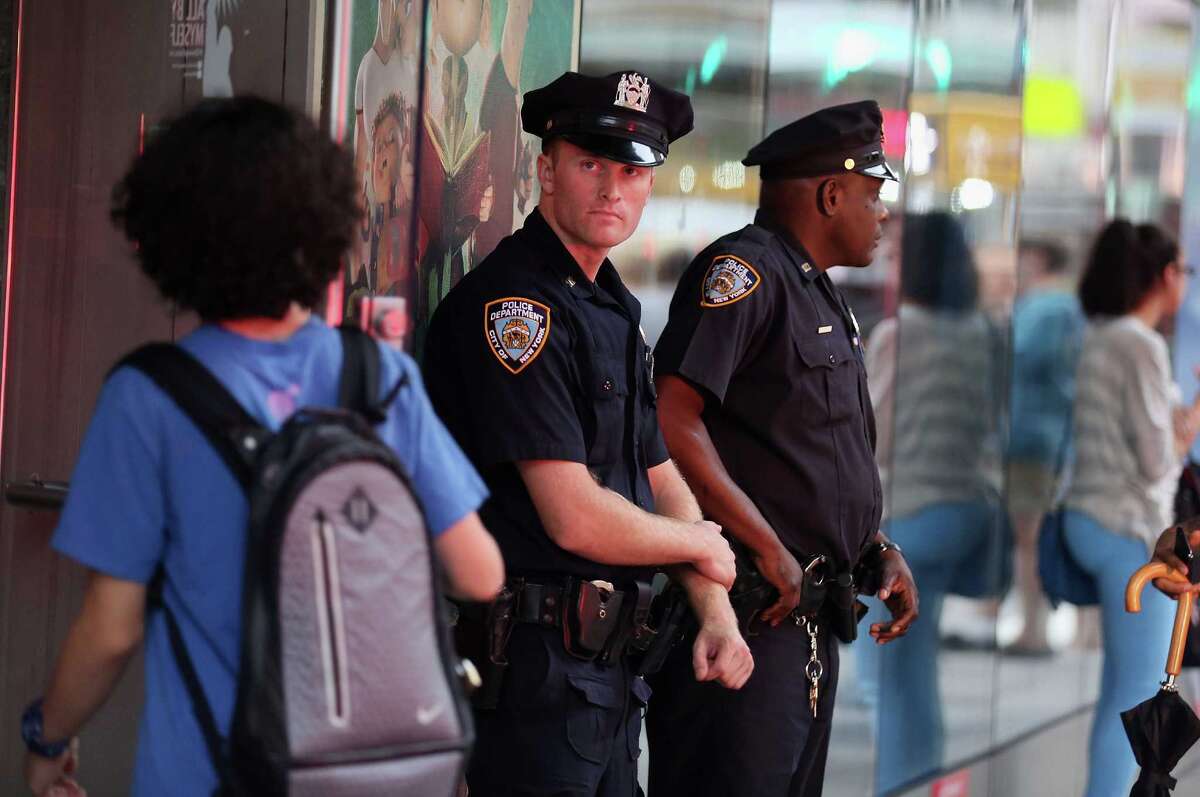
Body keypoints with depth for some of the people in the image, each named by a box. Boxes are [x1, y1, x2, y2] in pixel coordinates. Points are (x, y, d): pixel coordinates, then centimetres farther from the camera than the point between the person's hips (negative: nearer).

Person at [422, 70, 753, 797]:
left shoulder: (612, 307, 15)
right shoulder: (515, 304, -16)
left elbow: (662, 482, 18)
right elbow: (575, 518, -21)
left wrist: (718, 616, 4)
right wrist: (700, 544, -3)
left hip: (609, 668, 9)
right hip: (535, 665, -9)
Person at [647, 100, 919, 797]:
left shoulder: (824, 296, 21)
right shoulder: (745, 270, -10)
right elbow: (673, 419, -22)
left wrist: (881, 550, 12)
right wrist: (768, 550, -21)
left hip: (813, 622, 10)